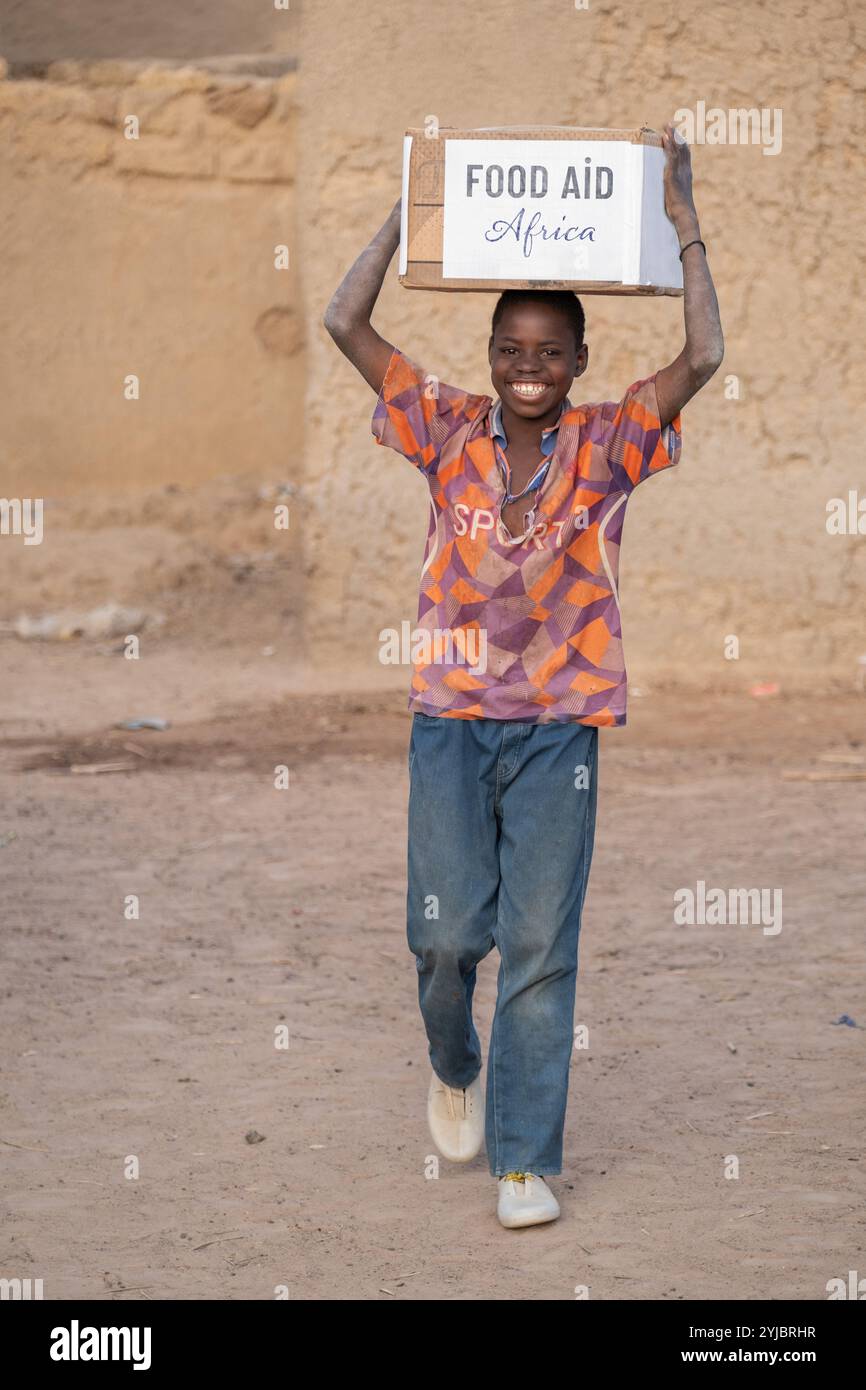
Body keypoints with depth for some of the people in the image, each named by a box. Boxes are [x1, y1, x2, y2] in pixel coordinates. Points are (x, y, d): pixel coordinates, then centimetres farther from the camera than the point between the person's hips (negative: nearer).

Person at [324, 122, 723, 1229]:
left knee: (541, 950, -2)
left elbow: (702, 358, -12)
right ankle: (454, 1068, 31)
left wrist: (682, 220, -11)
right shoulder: (450, 434, 3)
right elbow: (346, 324, -2)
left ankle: (525, 1160, 4)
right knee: (447, 935, -2)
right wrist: (412, 210, -4)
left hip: (558, 728, -1)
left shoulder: (604, 447, 1)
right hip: (451, 720, 1)